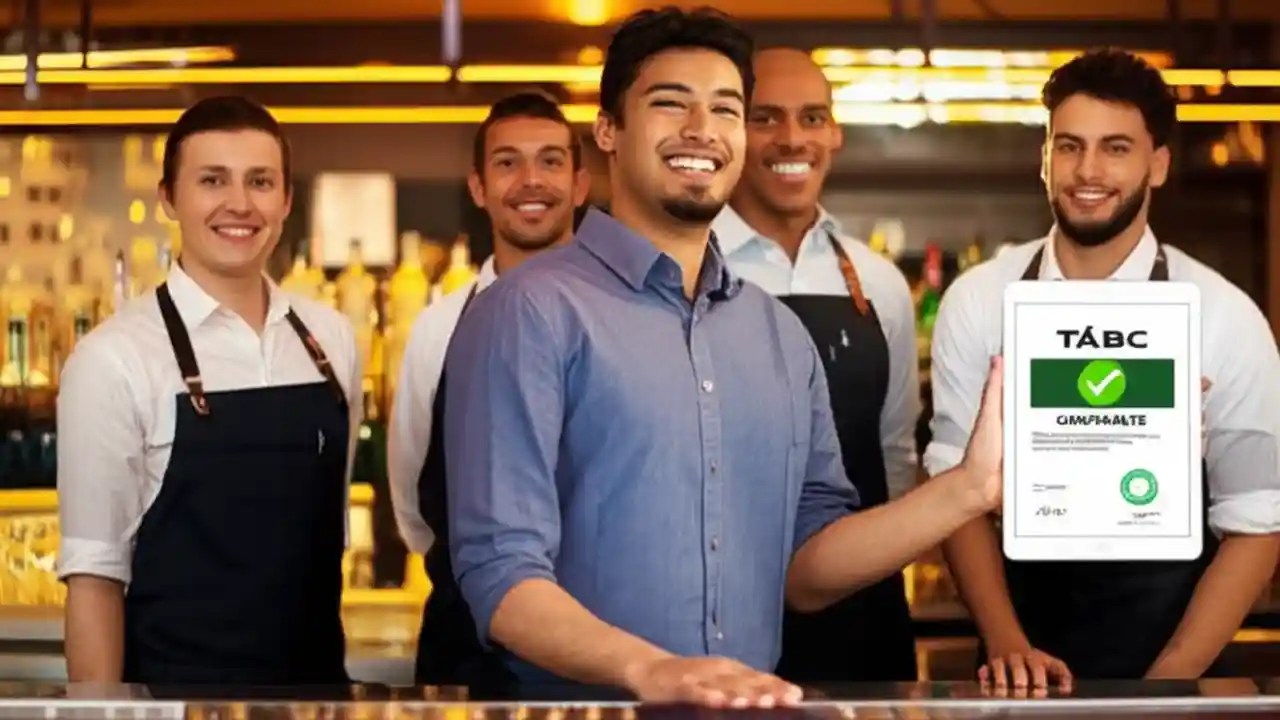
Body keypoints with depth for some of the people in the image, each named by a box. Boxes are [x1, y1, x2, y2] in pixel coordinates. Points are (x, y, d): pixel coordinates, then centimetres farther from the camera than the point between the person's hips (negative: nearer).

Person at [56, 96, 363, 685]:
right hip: (177, 693, -4)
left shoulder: (331, 340, 3)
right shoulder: (114, 360, -12)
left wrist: (332, 678, 12)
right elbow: (93, 574, -11)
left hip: (316, 685, 5)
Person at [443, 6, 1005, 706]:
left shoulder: (781, 335, 11)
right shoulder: (533, 313, -7)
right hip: (580, 710, -4)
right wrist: (650, 670, -26)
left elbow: (803, 570, 11)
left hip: (749, 710, 4)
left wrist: (969, 488, 0)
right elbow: (500, 571, -12)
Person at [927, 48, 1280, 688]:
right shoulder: (977, 303, -5)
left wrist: (1162, 689, -11)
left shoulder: (1225, 319, -10)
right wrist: (1006, 643, -12)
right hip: (1022, 668, 2)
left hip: (1171, 665, -2)